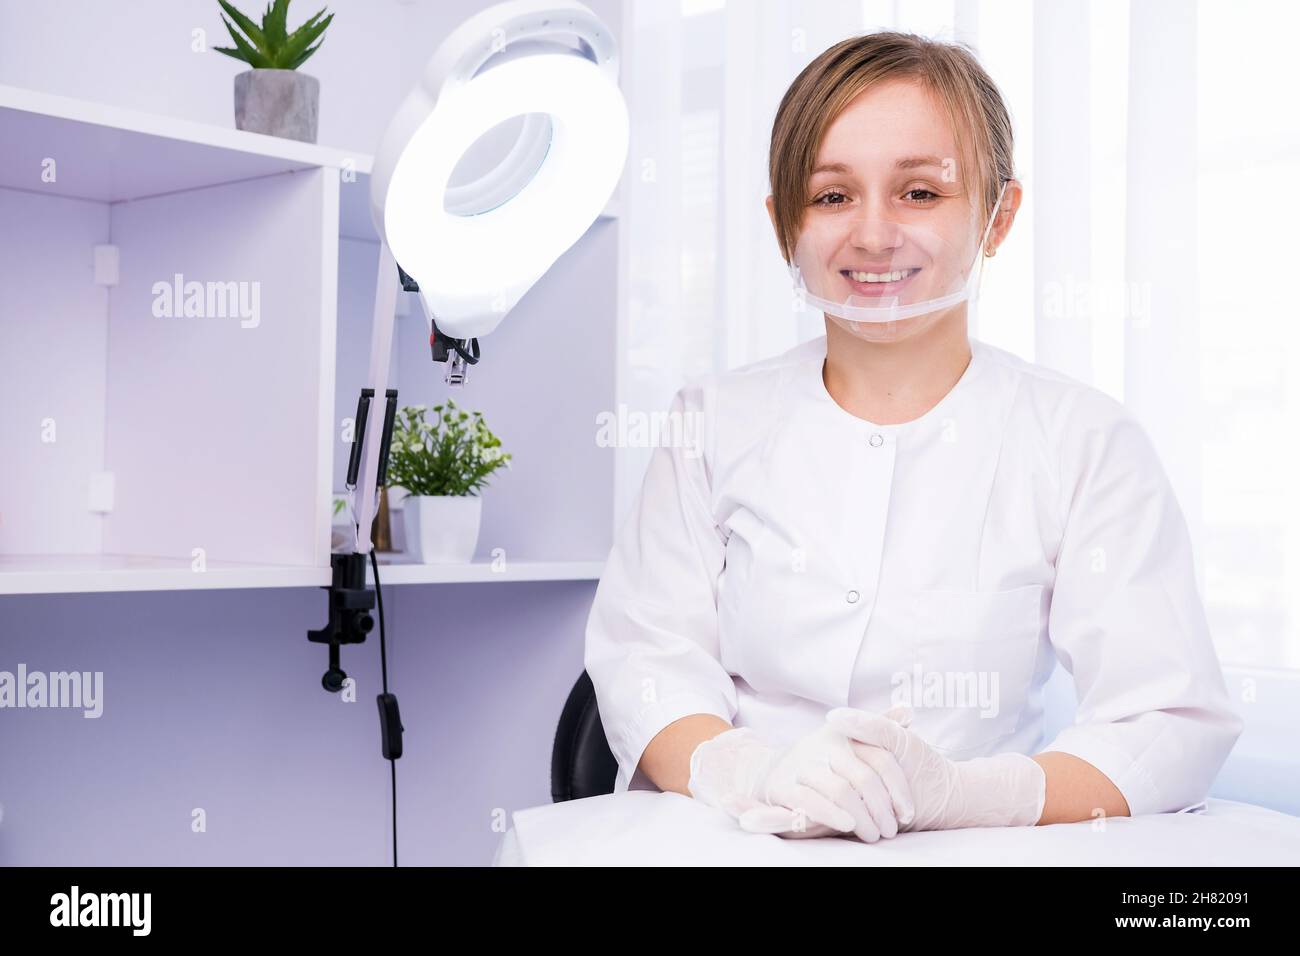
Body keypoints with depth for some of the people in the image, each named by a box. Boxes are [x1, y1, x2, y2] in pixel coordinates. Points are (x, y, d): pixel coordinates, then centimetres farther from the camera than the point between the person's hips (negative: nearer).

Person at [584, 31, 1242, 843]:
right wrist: (750, 774, -22)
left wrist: (949, 792, -24)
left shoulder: (1088, 442, 1)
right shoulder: (717, 422, 7)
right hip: (727, 845, 1)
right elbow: (648, 656, -1)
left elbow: (1175, 722, -7)